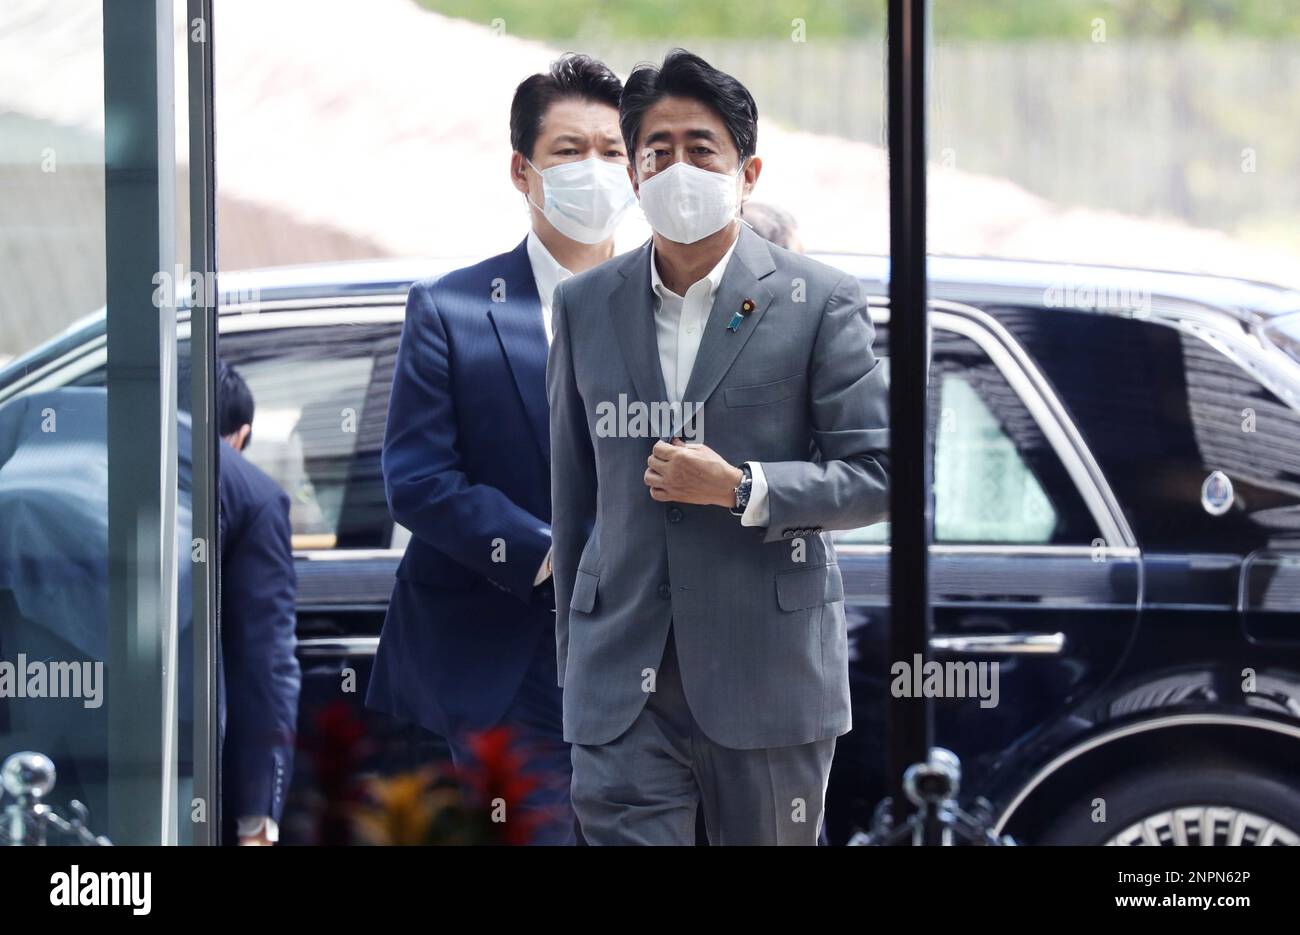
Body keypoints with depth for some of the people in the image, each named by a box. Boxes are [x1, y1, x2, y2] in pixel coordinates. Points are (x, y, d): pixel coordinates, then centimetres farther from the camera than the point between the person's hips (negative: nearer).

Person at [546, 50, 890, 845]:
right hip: (622, 682, 2)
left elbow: (877, 476, -2)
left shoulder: (819, 302, 0)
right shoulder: (586, 307, 10)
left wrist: (741, 488, -16)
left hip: (768, 674, -2)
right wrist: (572, 652, 15)